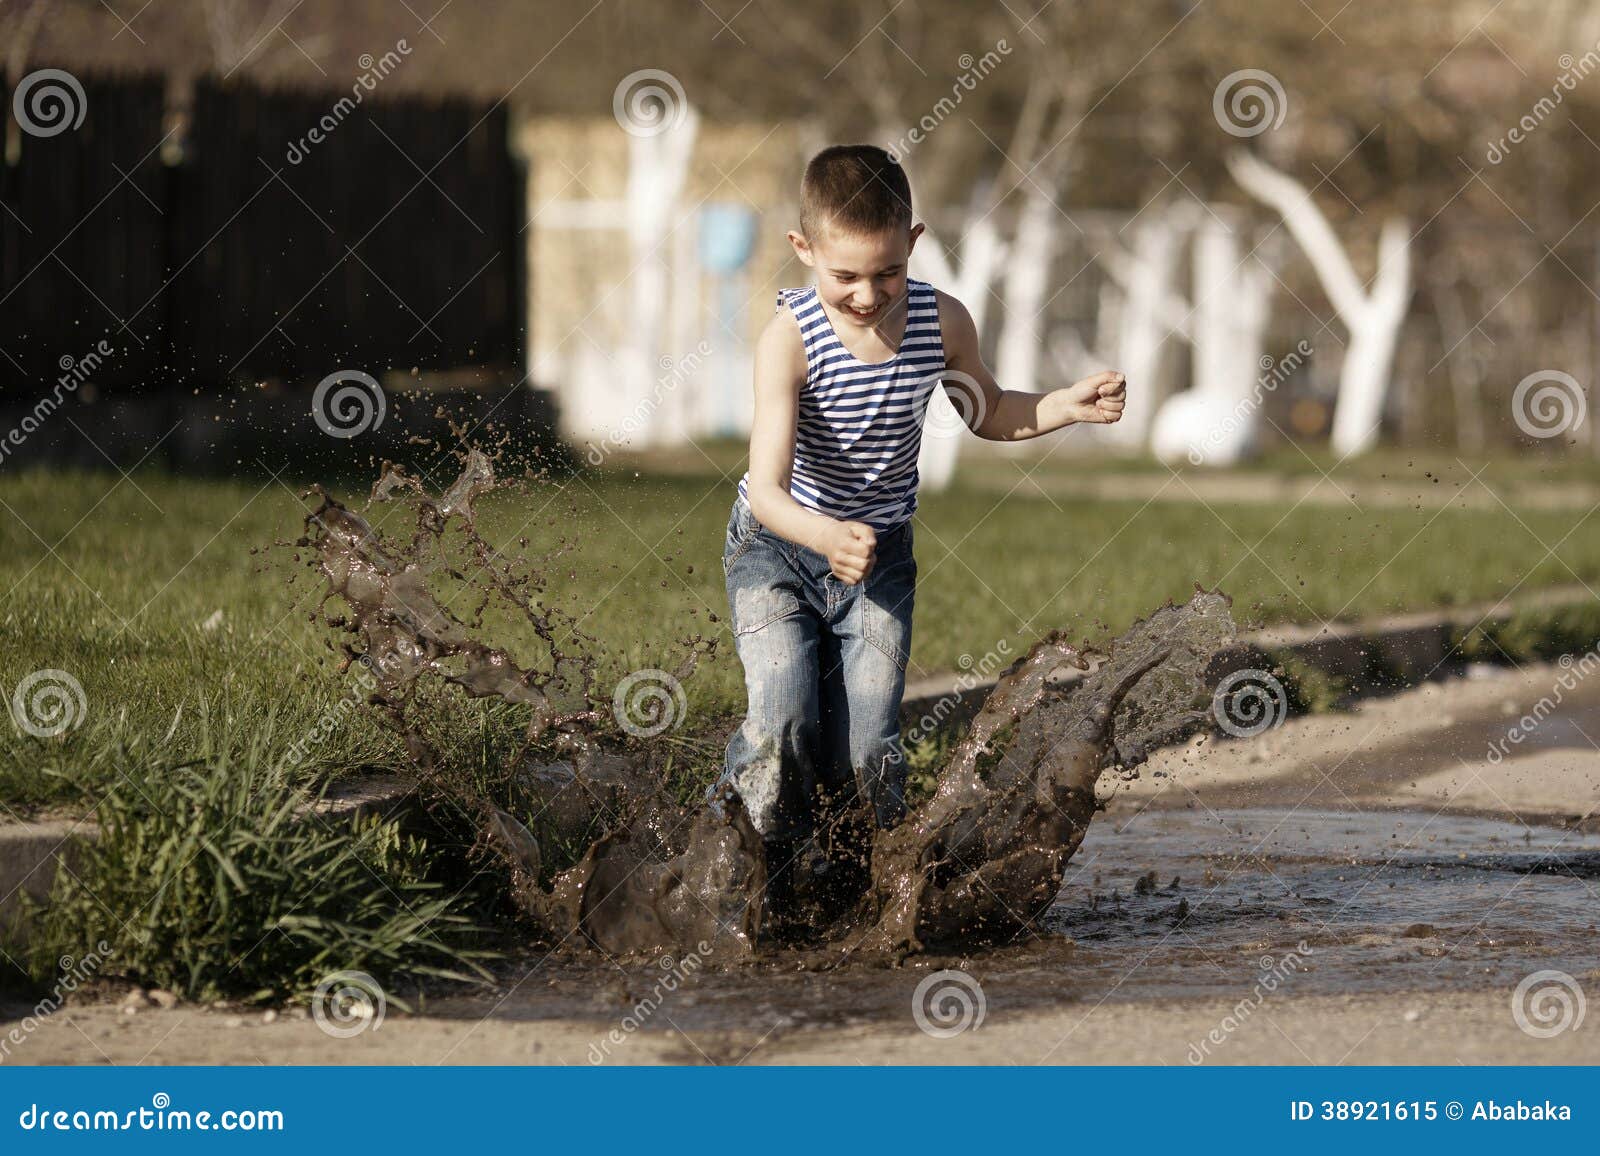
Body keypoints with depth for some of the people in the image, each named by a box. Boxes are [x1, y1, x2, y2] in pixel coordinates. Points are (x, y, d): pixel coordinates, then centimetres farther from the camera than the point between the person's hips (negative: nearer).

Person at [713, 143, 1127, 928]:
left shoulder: (941, 322, -10)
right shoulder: (791, 338, -24)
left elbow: (987, 414, 13)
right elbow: (766, 489, -32)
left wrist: (1068, 405, -4)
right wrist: (824, 536, -52)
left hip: (879, 555, 3)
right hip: (777, 546, -3)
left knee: (864, 755, -5)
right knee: (784, 724, -20)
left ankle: (843, 897, 18)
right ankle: (754, 889, 4)